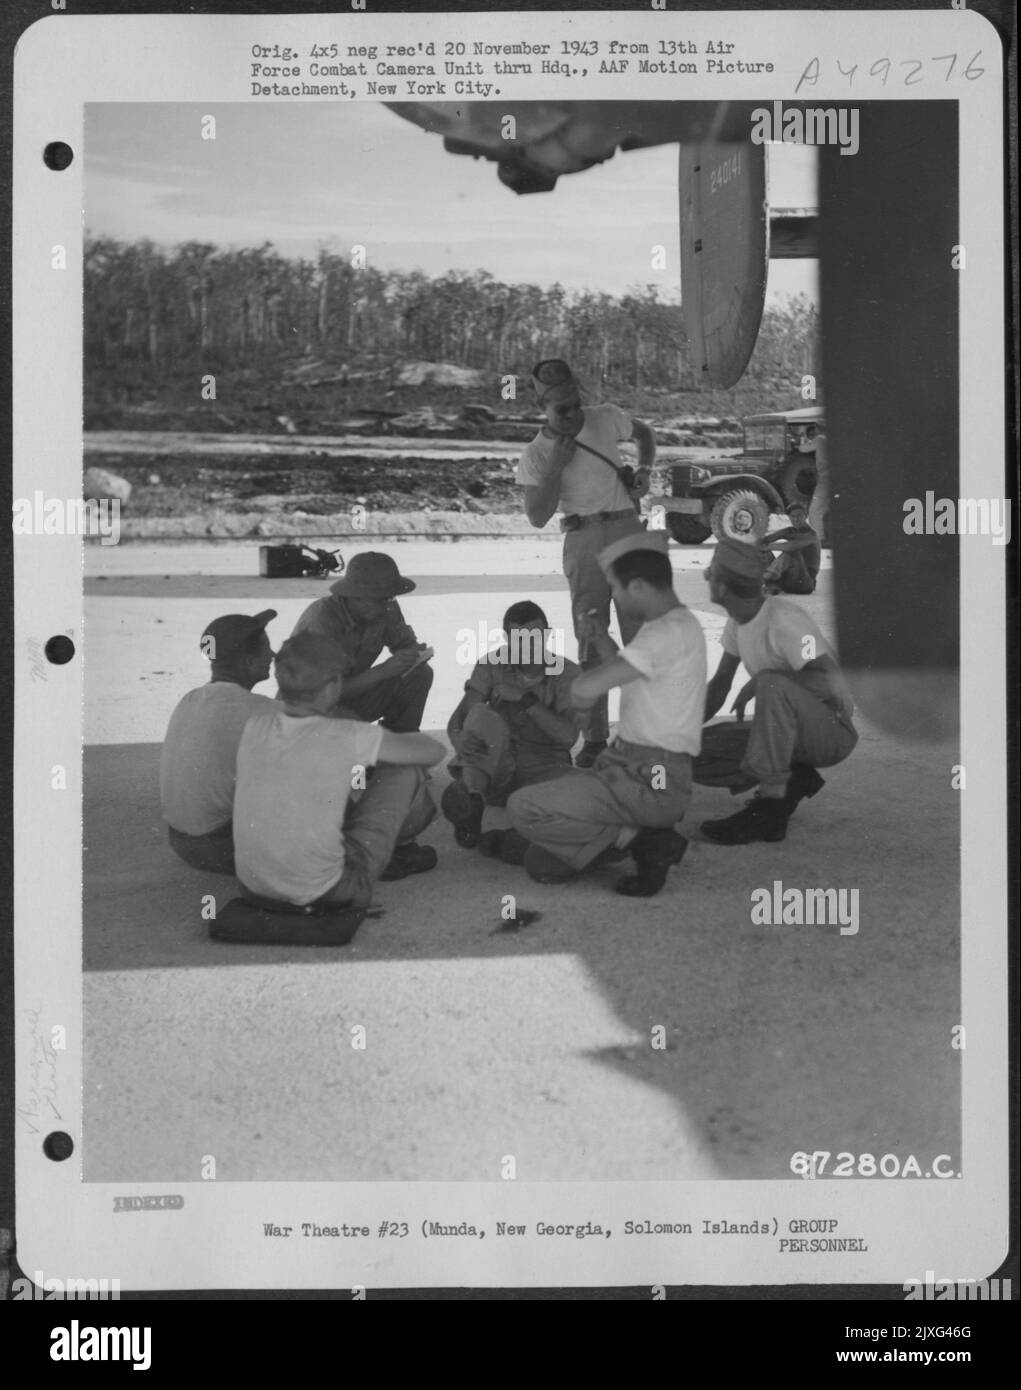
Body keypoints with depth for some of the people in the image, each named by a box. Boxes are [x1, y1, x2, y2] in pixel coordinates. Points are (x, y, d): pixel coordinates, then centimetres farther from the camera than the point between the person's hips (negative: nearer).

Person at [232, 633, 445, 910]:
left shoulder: (255, 726, -6)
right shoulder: (347, 738, -19)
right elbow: (433, 751, -3)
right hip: (322, 892, -5)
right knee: (407, 771, 6)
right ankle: (402, 846, 36)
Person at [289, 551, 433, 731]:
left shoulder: (386, 608, -9)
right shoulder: (321, 619, -30)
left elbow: (407, 643, 7)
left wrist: (417, 653, -20)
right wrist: (383, 670, -37)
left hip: (352, 691, 7)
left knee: (420, 674, -10)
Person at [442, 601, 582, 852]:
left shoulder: (567, 674, 1)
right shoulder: (492, 665, 3)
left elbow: (568, 736, -13)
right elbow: (456, 723, -6)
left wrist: (526, 700, -17)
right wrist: (468, 753, -29)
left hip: (543, 771, -2)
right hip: (498, 770, 2)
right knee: (483, 717, -32)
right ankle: (471, 799, -42)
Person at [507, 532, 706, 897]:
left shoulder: (670, 632, -18)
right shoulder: (679, 624, 15)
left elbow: (586, 688, -26)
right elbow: (635, 682, 30)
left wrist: (579, 689, -2)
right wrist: (603, 642, 15)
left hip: (648, 782, -10)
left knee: (523, 808, -14)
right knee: (543, 864, 5)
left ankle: (637, 842, -10)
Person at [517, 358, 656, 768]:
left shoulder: (606, 418, 5)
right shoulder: (535, 455, 0)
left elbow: (645, 433, 25)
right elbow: (538, 516, -7)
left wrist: (644, 470, 8)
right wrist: (556, 467, -14)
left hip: (627, 530, 1)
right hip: (583, 541, -1)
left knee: (641, 634, -1)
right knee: (590, 643, -1)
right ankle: (595, 736, 6)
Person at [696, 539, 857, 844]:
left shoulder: (782, 618, -24)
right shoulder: (739, 617, 3)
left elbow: (830, 682, -33)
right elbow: (720, 683, 11)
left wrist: (757, 683, -27)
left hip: (832, 730, -8)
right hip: (789, 732, 8)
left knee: (771, 684, -38)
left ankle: (769, 809, -30)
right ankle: (793, 781, 2)